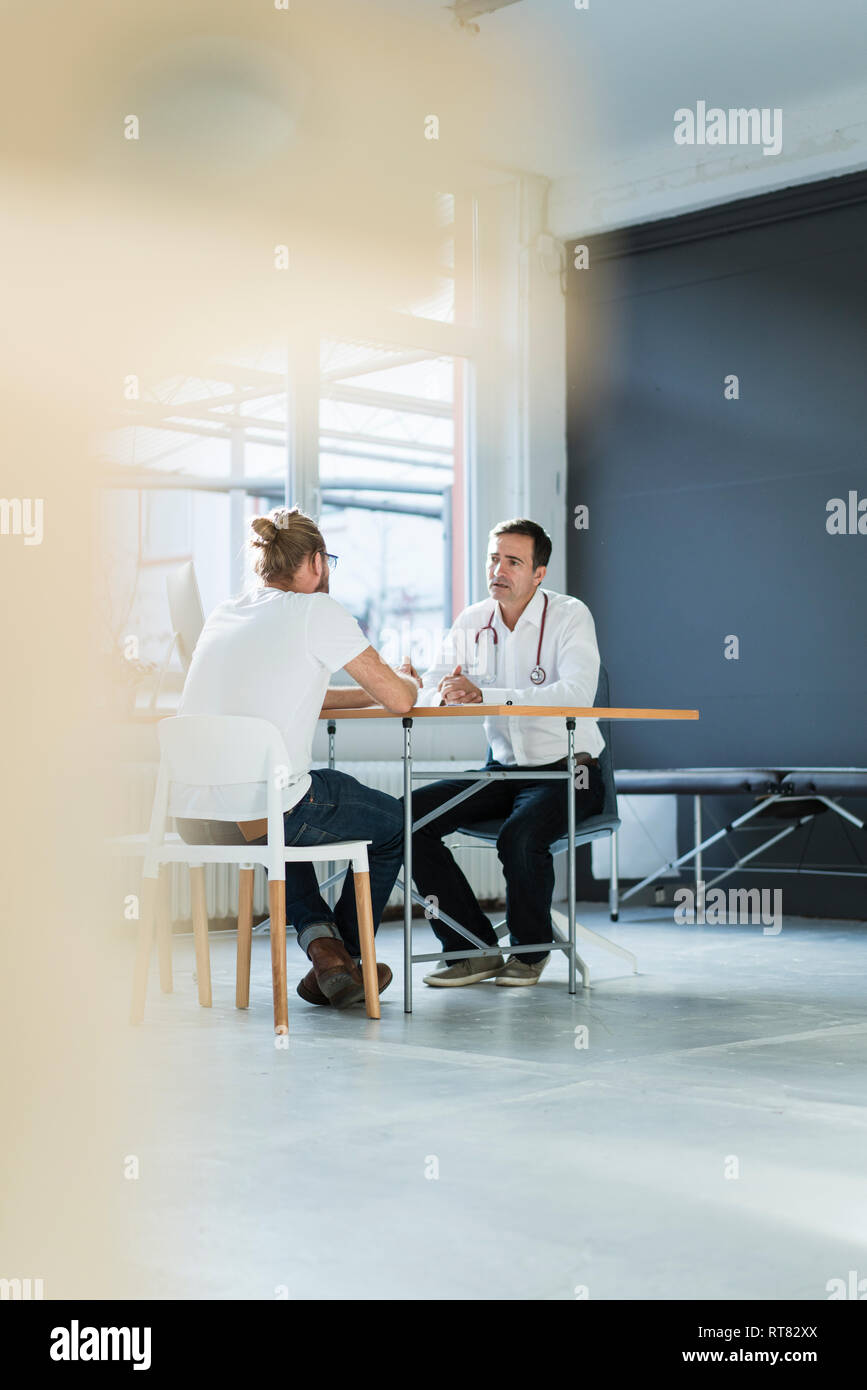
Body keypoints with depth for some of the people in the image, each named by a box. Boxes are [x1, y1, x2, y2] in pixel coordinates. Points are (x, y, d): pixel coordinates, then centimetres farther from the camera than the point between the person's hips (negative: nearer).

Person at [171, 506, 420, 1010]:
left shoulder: (224, 614, 16)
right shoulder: (317, 611, -3)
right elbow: (399, 700, 0)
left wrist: (372, 692, 34)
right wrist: (408, 682, 25)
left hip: (193, 818, 6)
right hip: (266, 813, -6)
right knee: (393, 822, 23)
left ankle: (322, 943, 20)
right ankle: (343, 959, 29)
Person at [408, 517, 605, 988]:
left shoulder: (570, 616, -11)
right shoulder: (471, 622, 6)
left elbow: (576, 693, -29)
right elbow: (429, 692, 2)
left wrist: (483, 695, -36)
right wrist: (442, 692, -25)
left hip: (566, 771, -6)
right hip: (502, 769, 6)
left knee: (521, 835, -35)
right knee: (409, 815, -14)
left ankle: (530, 949, -3)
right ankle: (476, 949, -3)